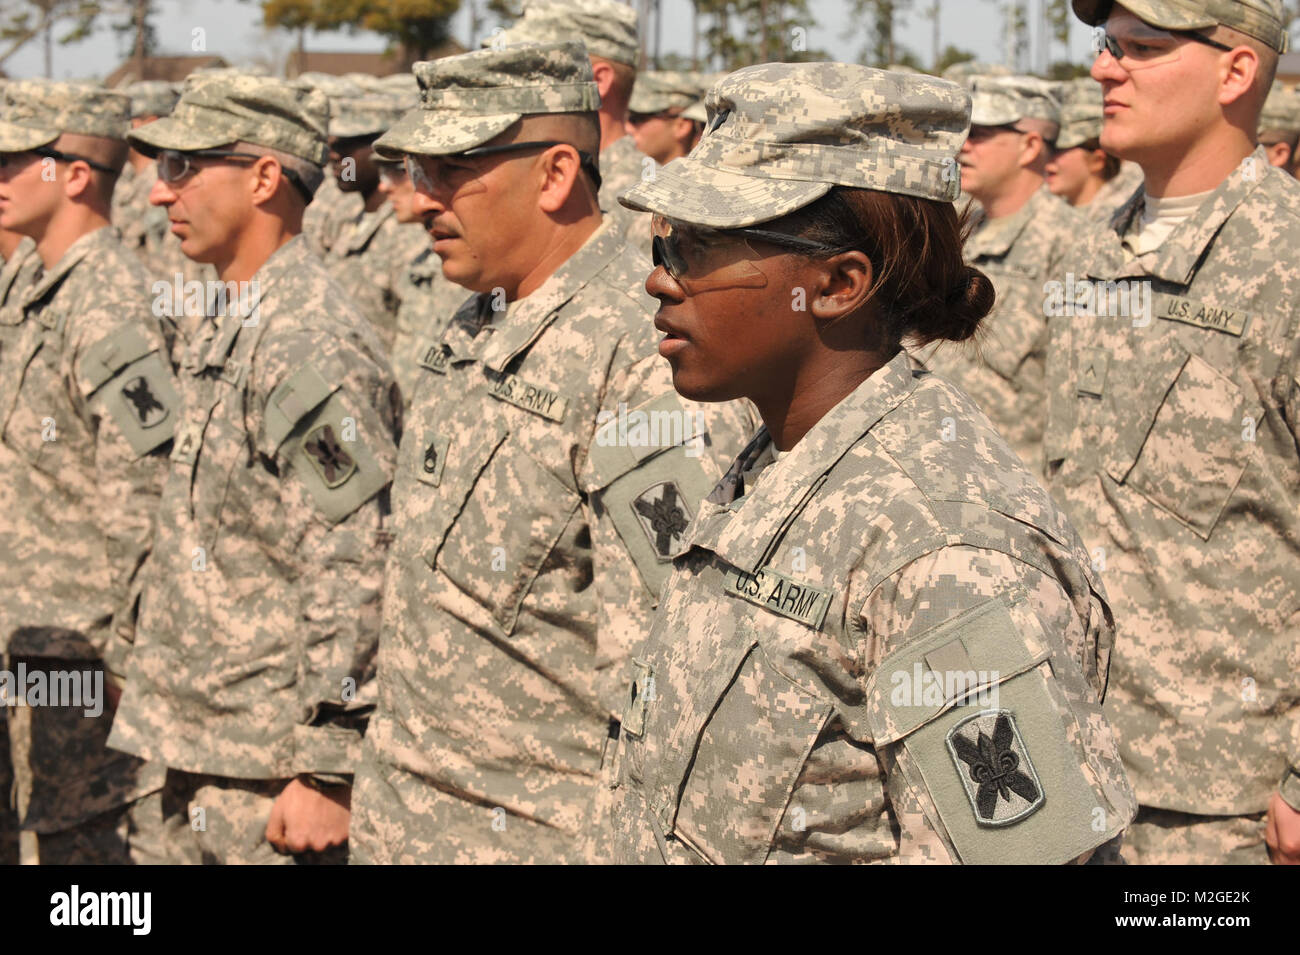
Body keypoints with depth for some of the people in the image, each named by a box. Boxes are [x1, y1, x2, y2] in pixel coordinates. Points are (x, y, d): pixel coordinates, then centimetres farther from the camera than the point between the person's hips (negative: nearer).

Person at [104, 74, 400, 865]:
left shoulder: (313, 347, -19)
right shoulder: (231, 326, 12)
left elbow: (354, 580, -22)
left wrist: (326, 771, -21)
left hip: (269, 766, -9)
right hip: (199, 746, 9)